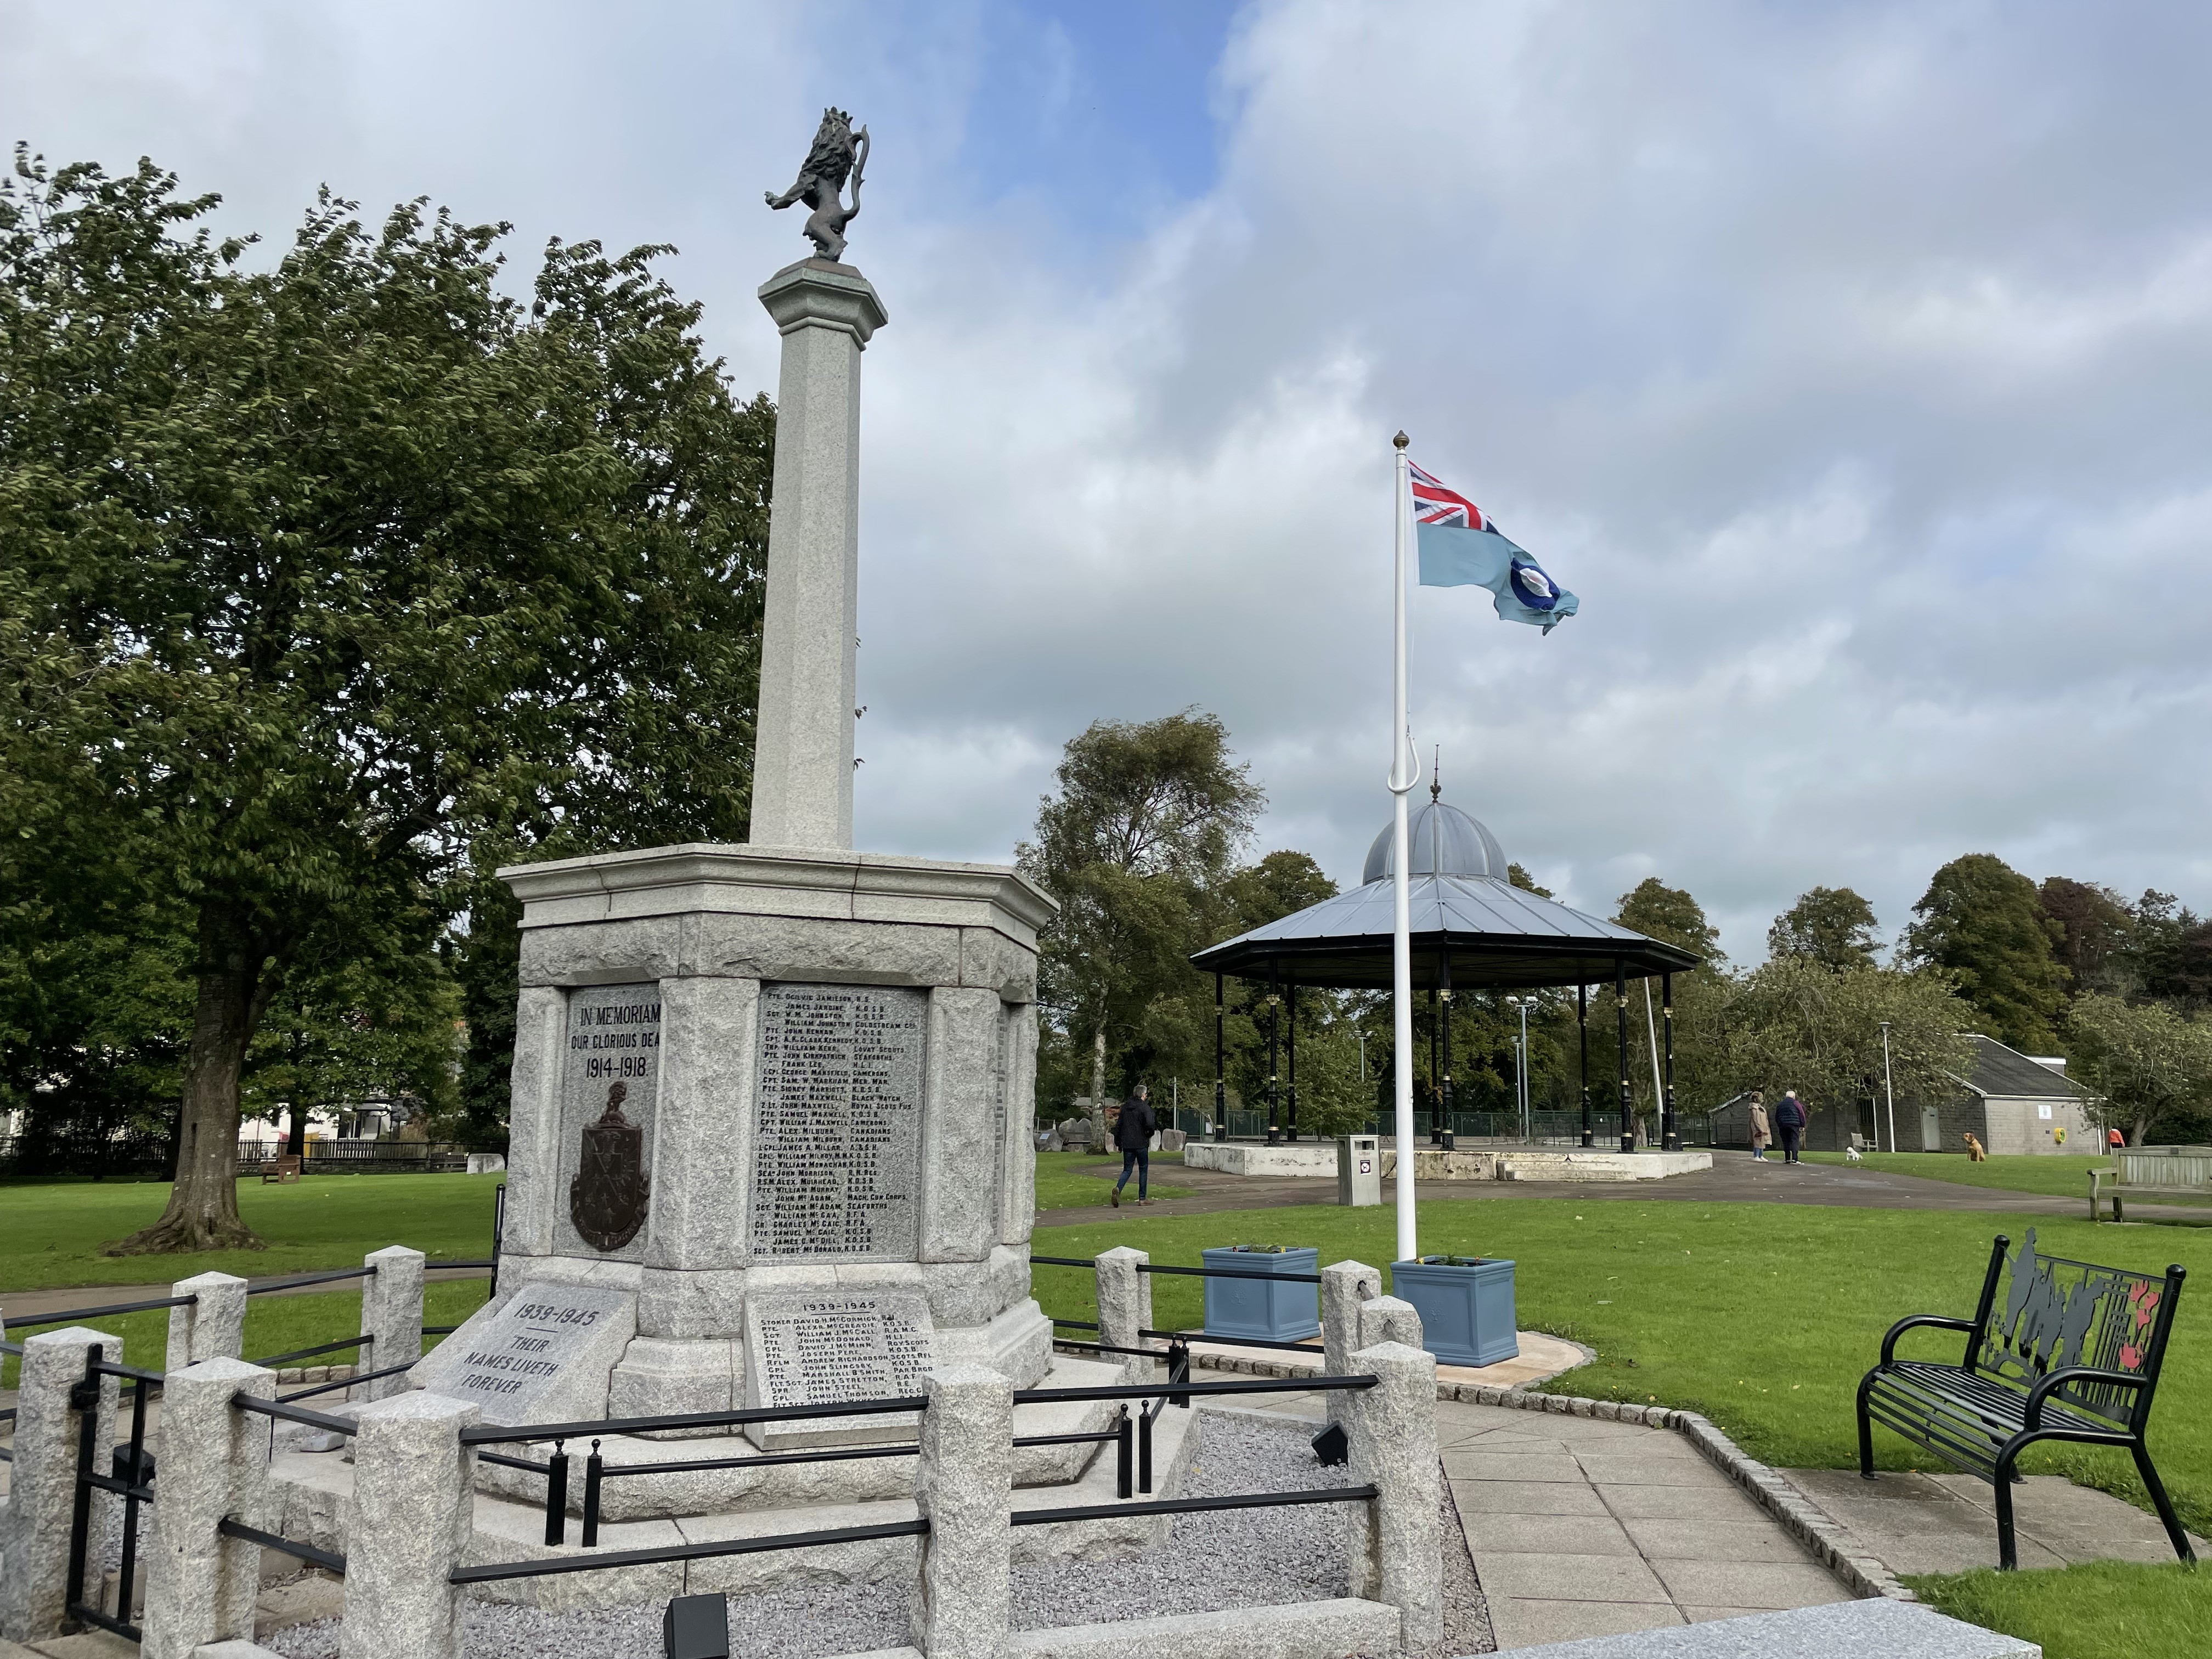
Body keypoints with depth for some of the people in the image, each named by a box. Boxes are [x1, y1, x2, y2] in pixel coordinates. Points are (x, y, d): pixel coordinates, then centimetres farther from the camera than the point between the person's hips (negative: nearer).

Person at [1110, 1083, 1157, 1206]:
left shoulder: (1125, 1106, 9)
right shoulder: (1144, 1107, -10)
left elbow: (1118, 1125, 11)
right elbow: (1150, 1124, -24)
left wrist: (1118, 1142, 18)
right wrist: (1150, 1132, -2)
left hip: (1127, 1144, 5)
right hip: (1141, 1144, -4)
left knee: (1127, 1169, 9)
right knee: (1143, 1170, 9)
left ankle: (1118, 1188, -19)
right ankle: (1142, 1198, 11)